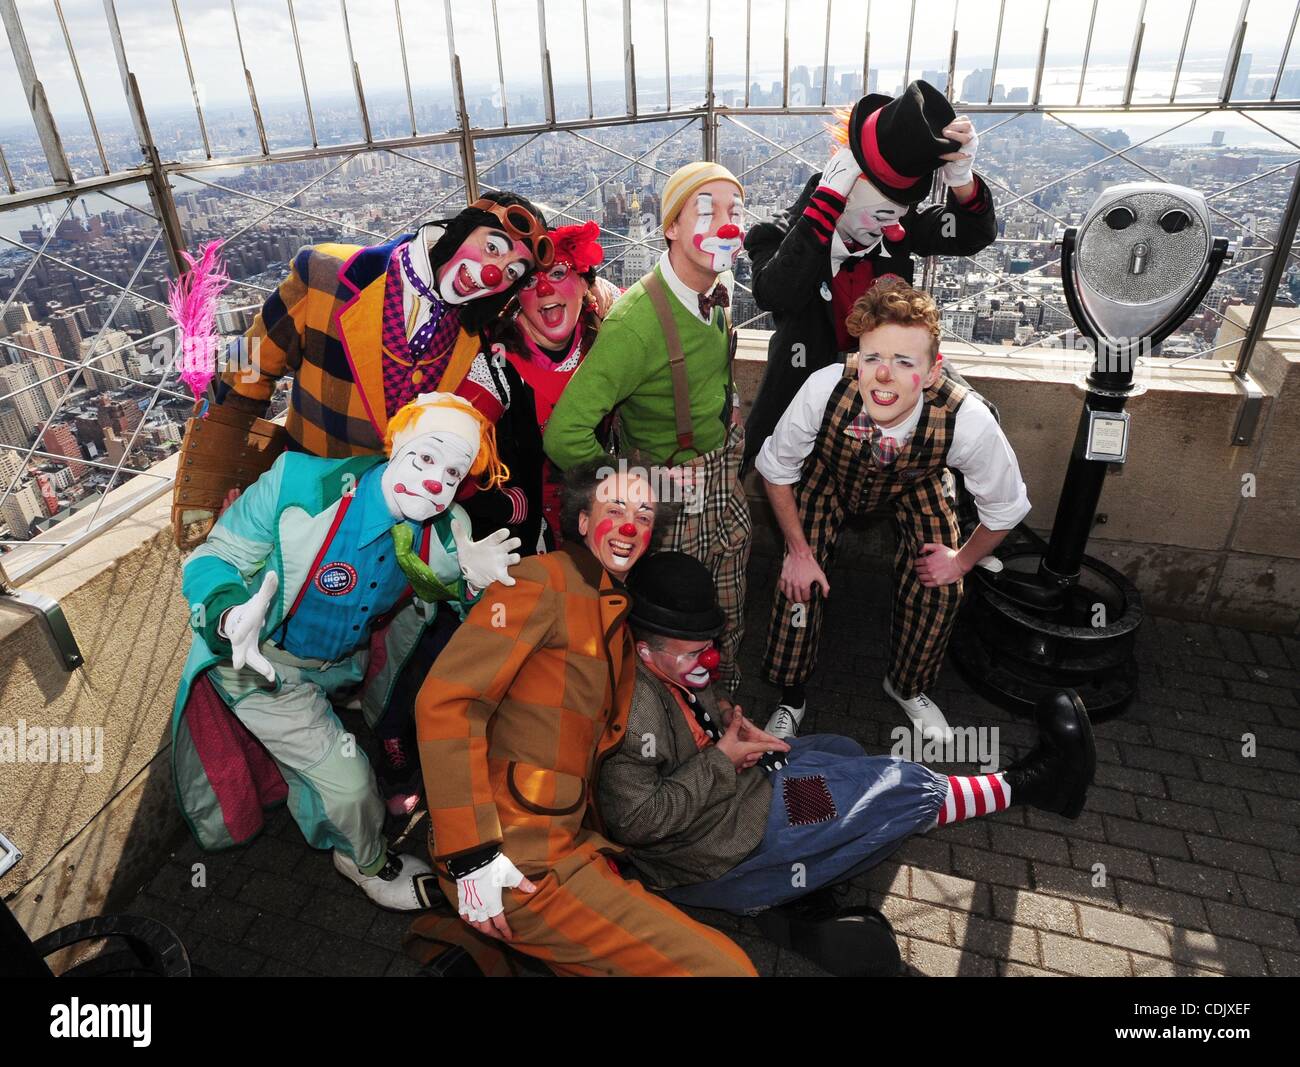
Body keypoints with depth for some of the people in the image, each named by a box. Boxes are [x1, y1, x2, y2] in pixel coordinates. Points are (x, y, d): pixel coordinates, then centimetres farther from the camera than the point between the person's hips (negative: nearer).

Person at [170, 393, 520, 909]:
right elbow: (213, 559, -18)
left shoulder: (448, 532, -15)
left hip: (348, 664, 5)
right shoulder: (299, 483, -28)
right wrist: (231, 618, -40)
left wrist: (474, 582, -27)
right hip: (264, 662, -5)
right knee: (347, 783, -9)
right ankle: (370, 864, 25)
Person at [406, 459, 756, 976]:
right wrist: (472, 854, -19)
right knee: (724, 966, -9)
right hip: (517, 858, -9)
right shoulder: (543, 581, -10)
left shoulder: (615, 610, 16)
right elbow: (444, 702, -17)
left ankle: (477, 938, 9)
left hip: (567, 845, 9)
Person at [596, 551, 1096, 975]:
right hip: (707, 858, -10)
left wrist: (727, 723, -4)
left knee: (840, 751, 22)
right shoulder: (636, 707, -30)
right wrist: (721, 759, -25)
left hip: (728, 789, 10)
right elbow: (638, 820, -31)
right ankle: (1026, 783, 15)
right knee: (897, 789, -7)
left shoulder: (663, 672, -2)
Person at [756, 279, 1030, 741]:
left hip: (914, 484, 1)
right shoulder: (824, 390, -41)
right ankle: (790, 699, 18)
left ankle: (908, 687, 29)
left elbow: (1005, 507, -17)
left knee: (939, 589, -5)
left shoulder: (968, 421, -40)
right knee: (800, 578, -11)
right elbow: (776, 469, -19)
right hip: (830, 475, 0)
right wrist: (799, 551, -15)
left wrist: (963, 559, -5)